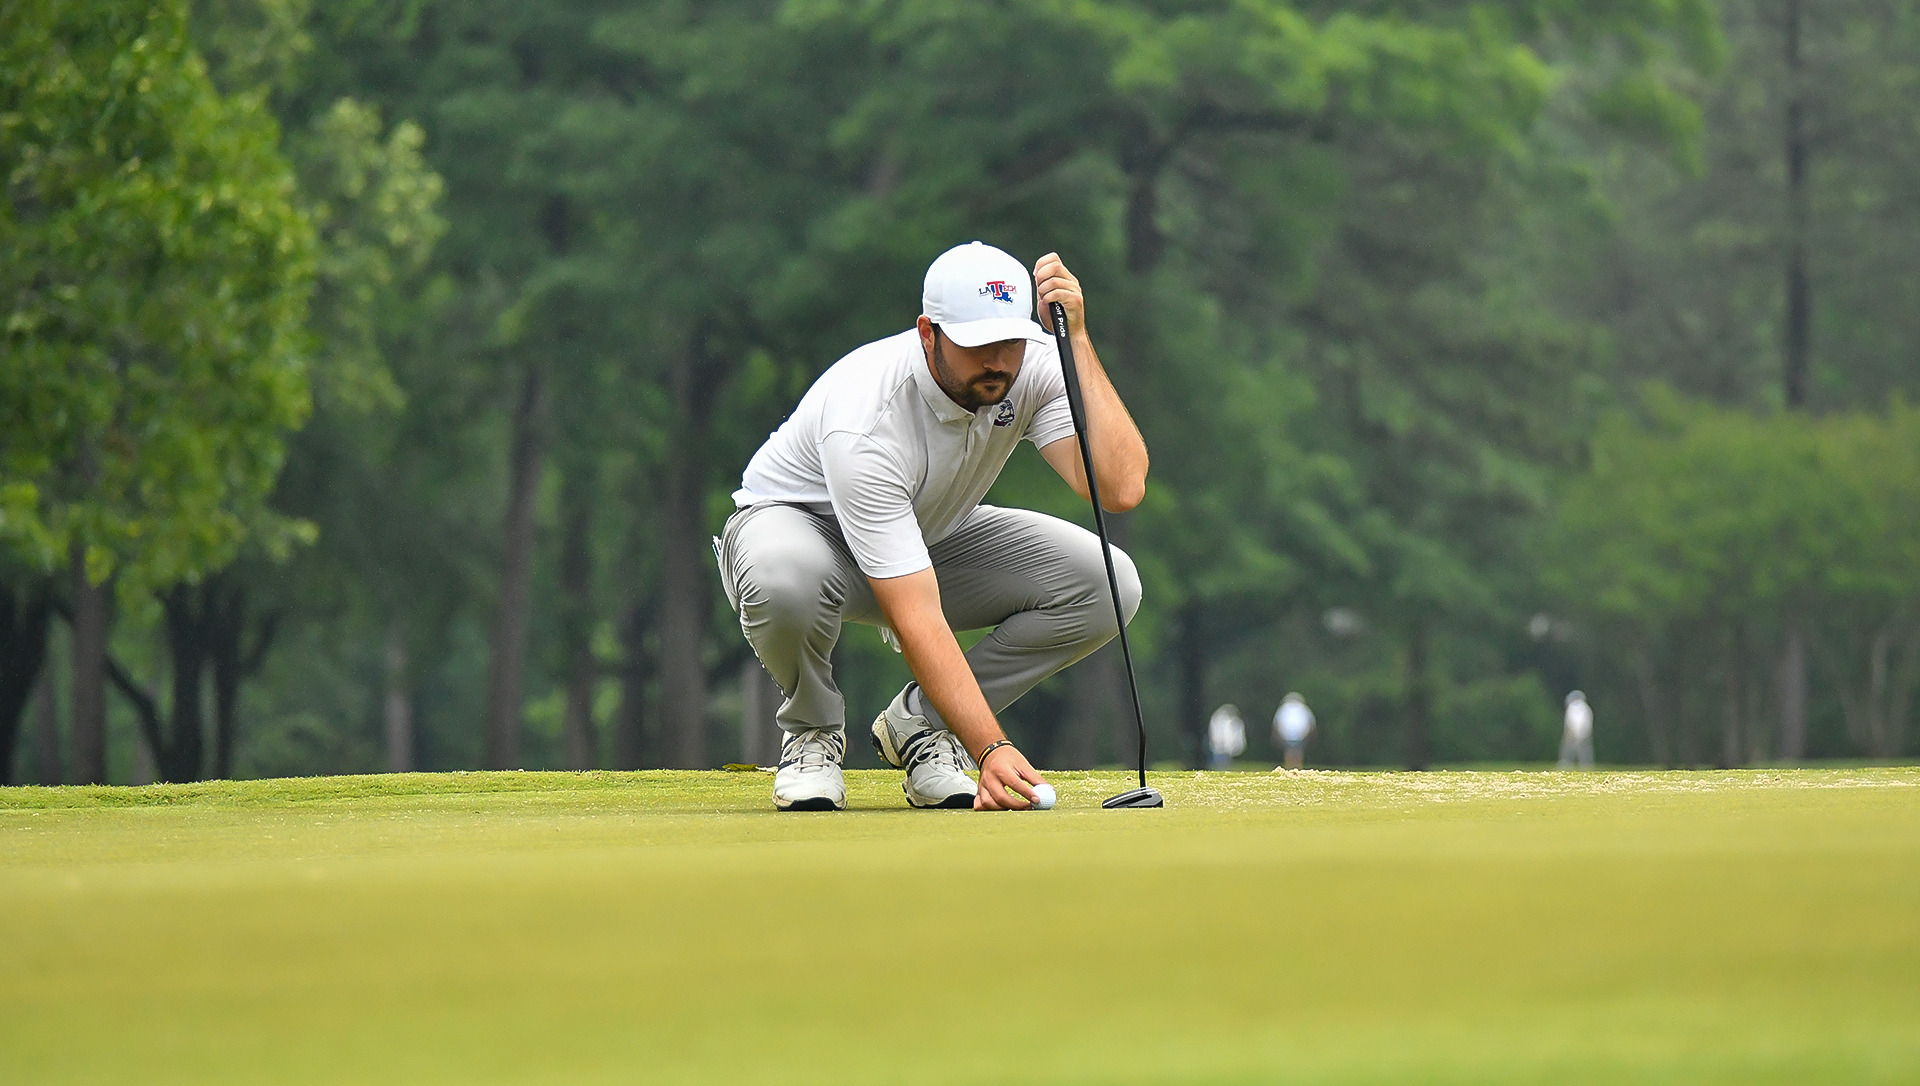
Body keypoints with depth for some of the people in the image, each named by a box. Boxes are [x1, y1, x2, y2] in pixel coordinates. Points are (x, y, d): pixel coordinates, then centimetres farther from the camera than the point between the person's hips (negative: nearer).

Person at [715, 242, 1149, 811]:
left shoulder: (1036, 366, -22)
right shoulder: (865, 422, -38)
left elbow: (1121, 488, -36)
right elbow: (917, 620, -41)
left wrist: (1077, 340, -38)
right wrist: (992, 751, -49)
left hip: (934, 536, 5)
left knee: (1108, 584, -20)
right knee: (787, 579, -44)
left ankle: (920, 723, -2)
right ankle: (812, 731, -8)